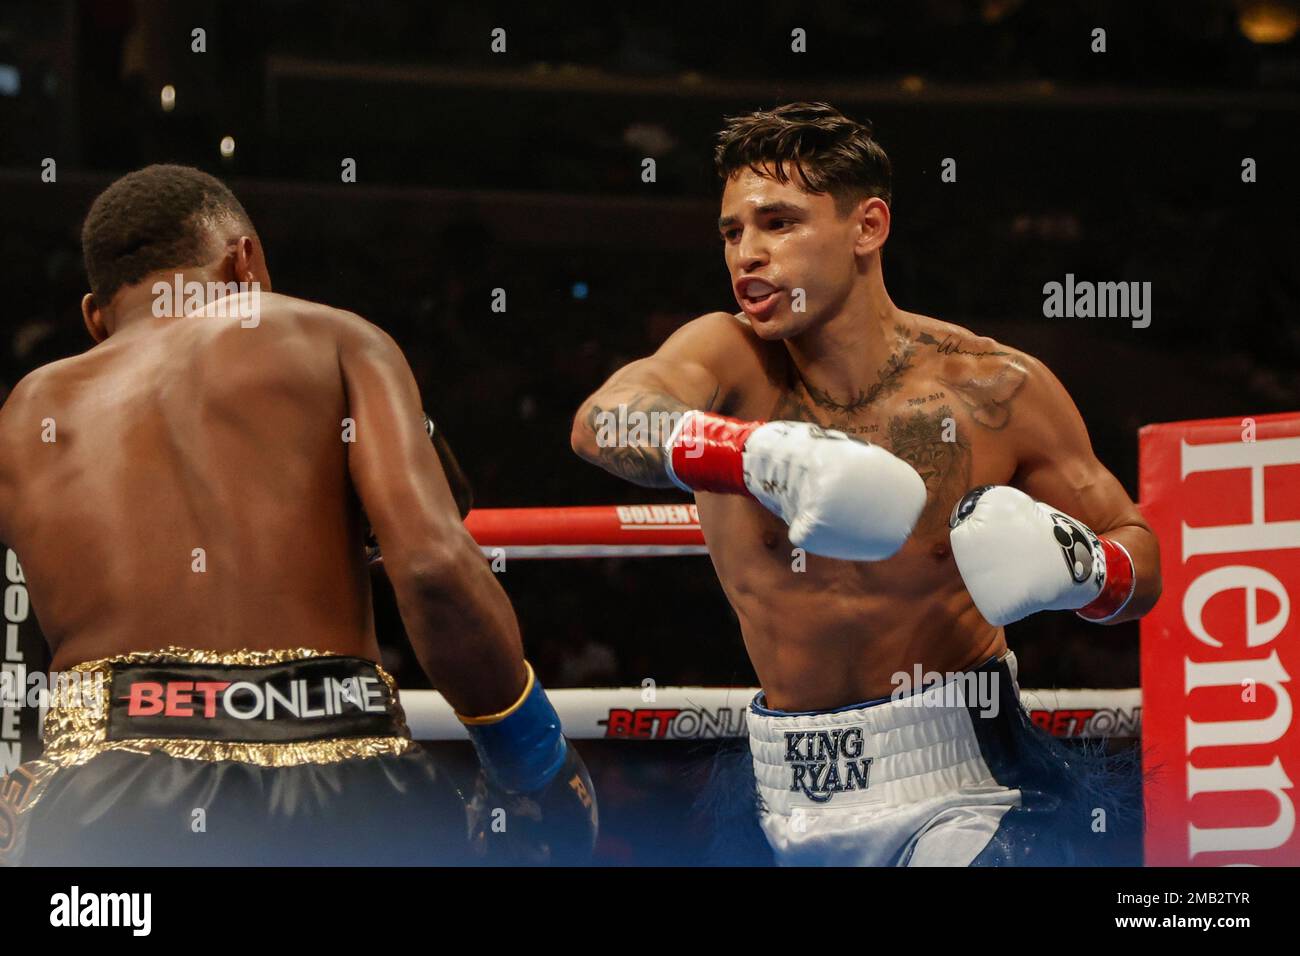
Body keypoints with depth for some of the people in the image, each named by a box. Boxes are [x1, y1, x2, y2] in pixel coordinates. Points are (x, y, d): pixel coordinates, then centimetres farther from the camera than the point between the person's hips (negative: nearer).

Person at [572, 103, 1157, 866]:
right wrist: (765, 452, -47)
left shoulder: (995, 389, -5)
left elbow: (1140, 556, 6)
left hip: (962, 783, -2)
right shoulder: (730, 358, -5)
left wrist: (1076, 568, -19)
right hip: (795, 800, 2)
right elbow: (603, 423, -28)